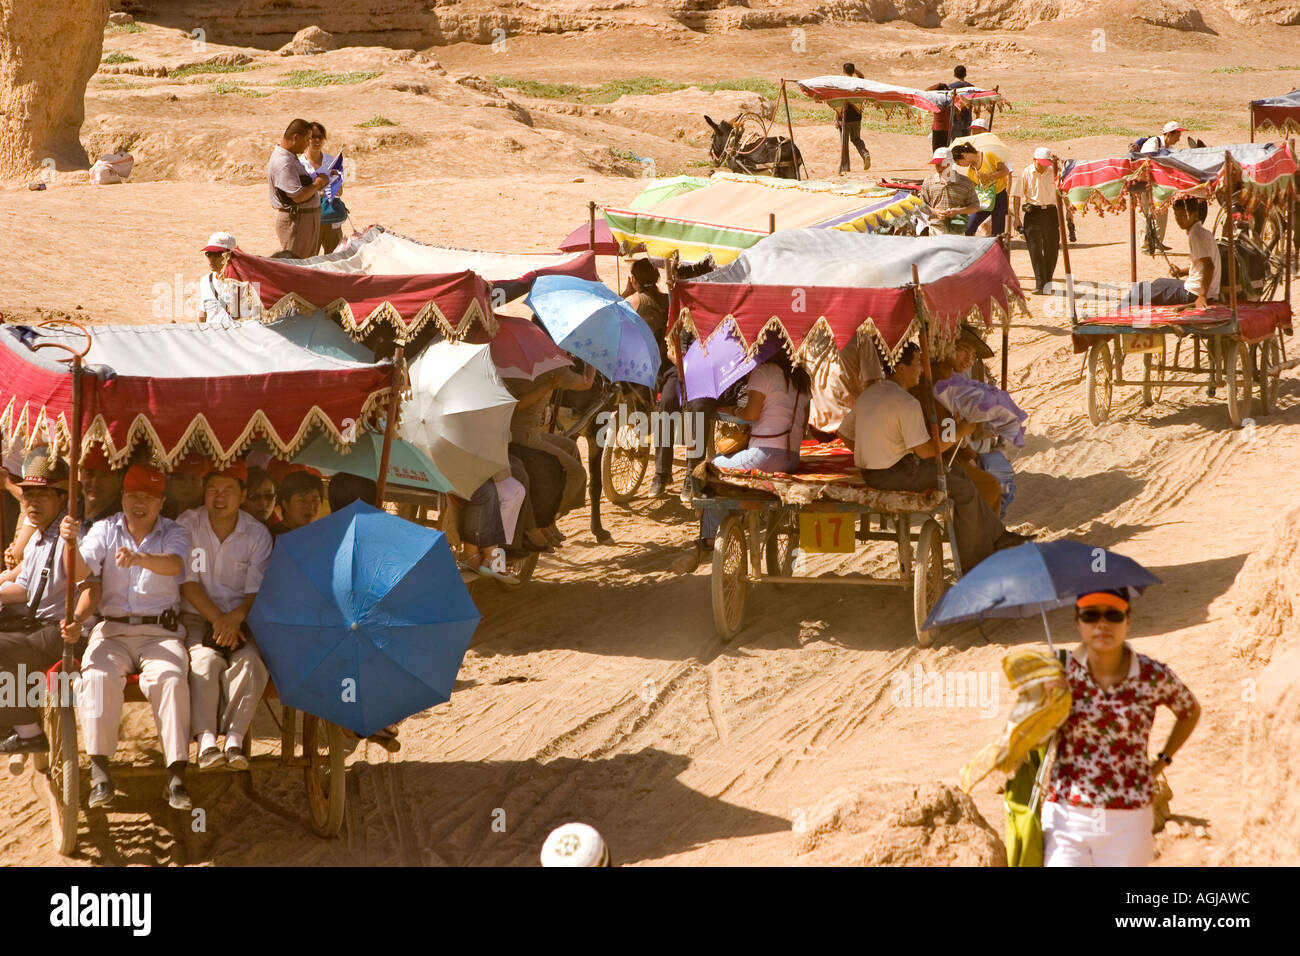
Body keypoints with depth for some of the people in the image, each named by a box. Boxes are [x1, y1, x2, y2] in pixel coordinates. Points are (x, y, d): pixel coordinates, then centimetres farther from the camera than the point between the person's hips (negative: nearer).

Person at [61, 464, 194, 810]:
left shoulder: (174, 534, 6)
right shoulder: (104, 530, 11)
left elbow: (174, 565, -18)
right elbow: (81, 574, -4)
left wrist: (139, 558, -38)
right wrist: (71, 543, -25)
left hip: (161, 632, -1)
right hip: (112, 630, 1)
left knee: (170, 678, -31)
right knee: (97, 675, -30)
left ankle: (177, 775, -31)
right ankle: (99, 772, -26)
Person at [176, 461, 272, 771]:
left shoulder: (258, 534, 2)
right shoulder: (186, 526, -1)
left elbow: (257, 591, -2)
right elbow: (187, 583, -5)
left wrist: (235, 617, -23)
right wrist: (217, 619, -18)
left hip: (240, 619, 1)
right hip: (196, 617, -1)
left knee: (250, 660, -30)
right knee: (205, 659, -31)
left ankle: (235, 739, -34)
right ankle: (206, 741, -39)